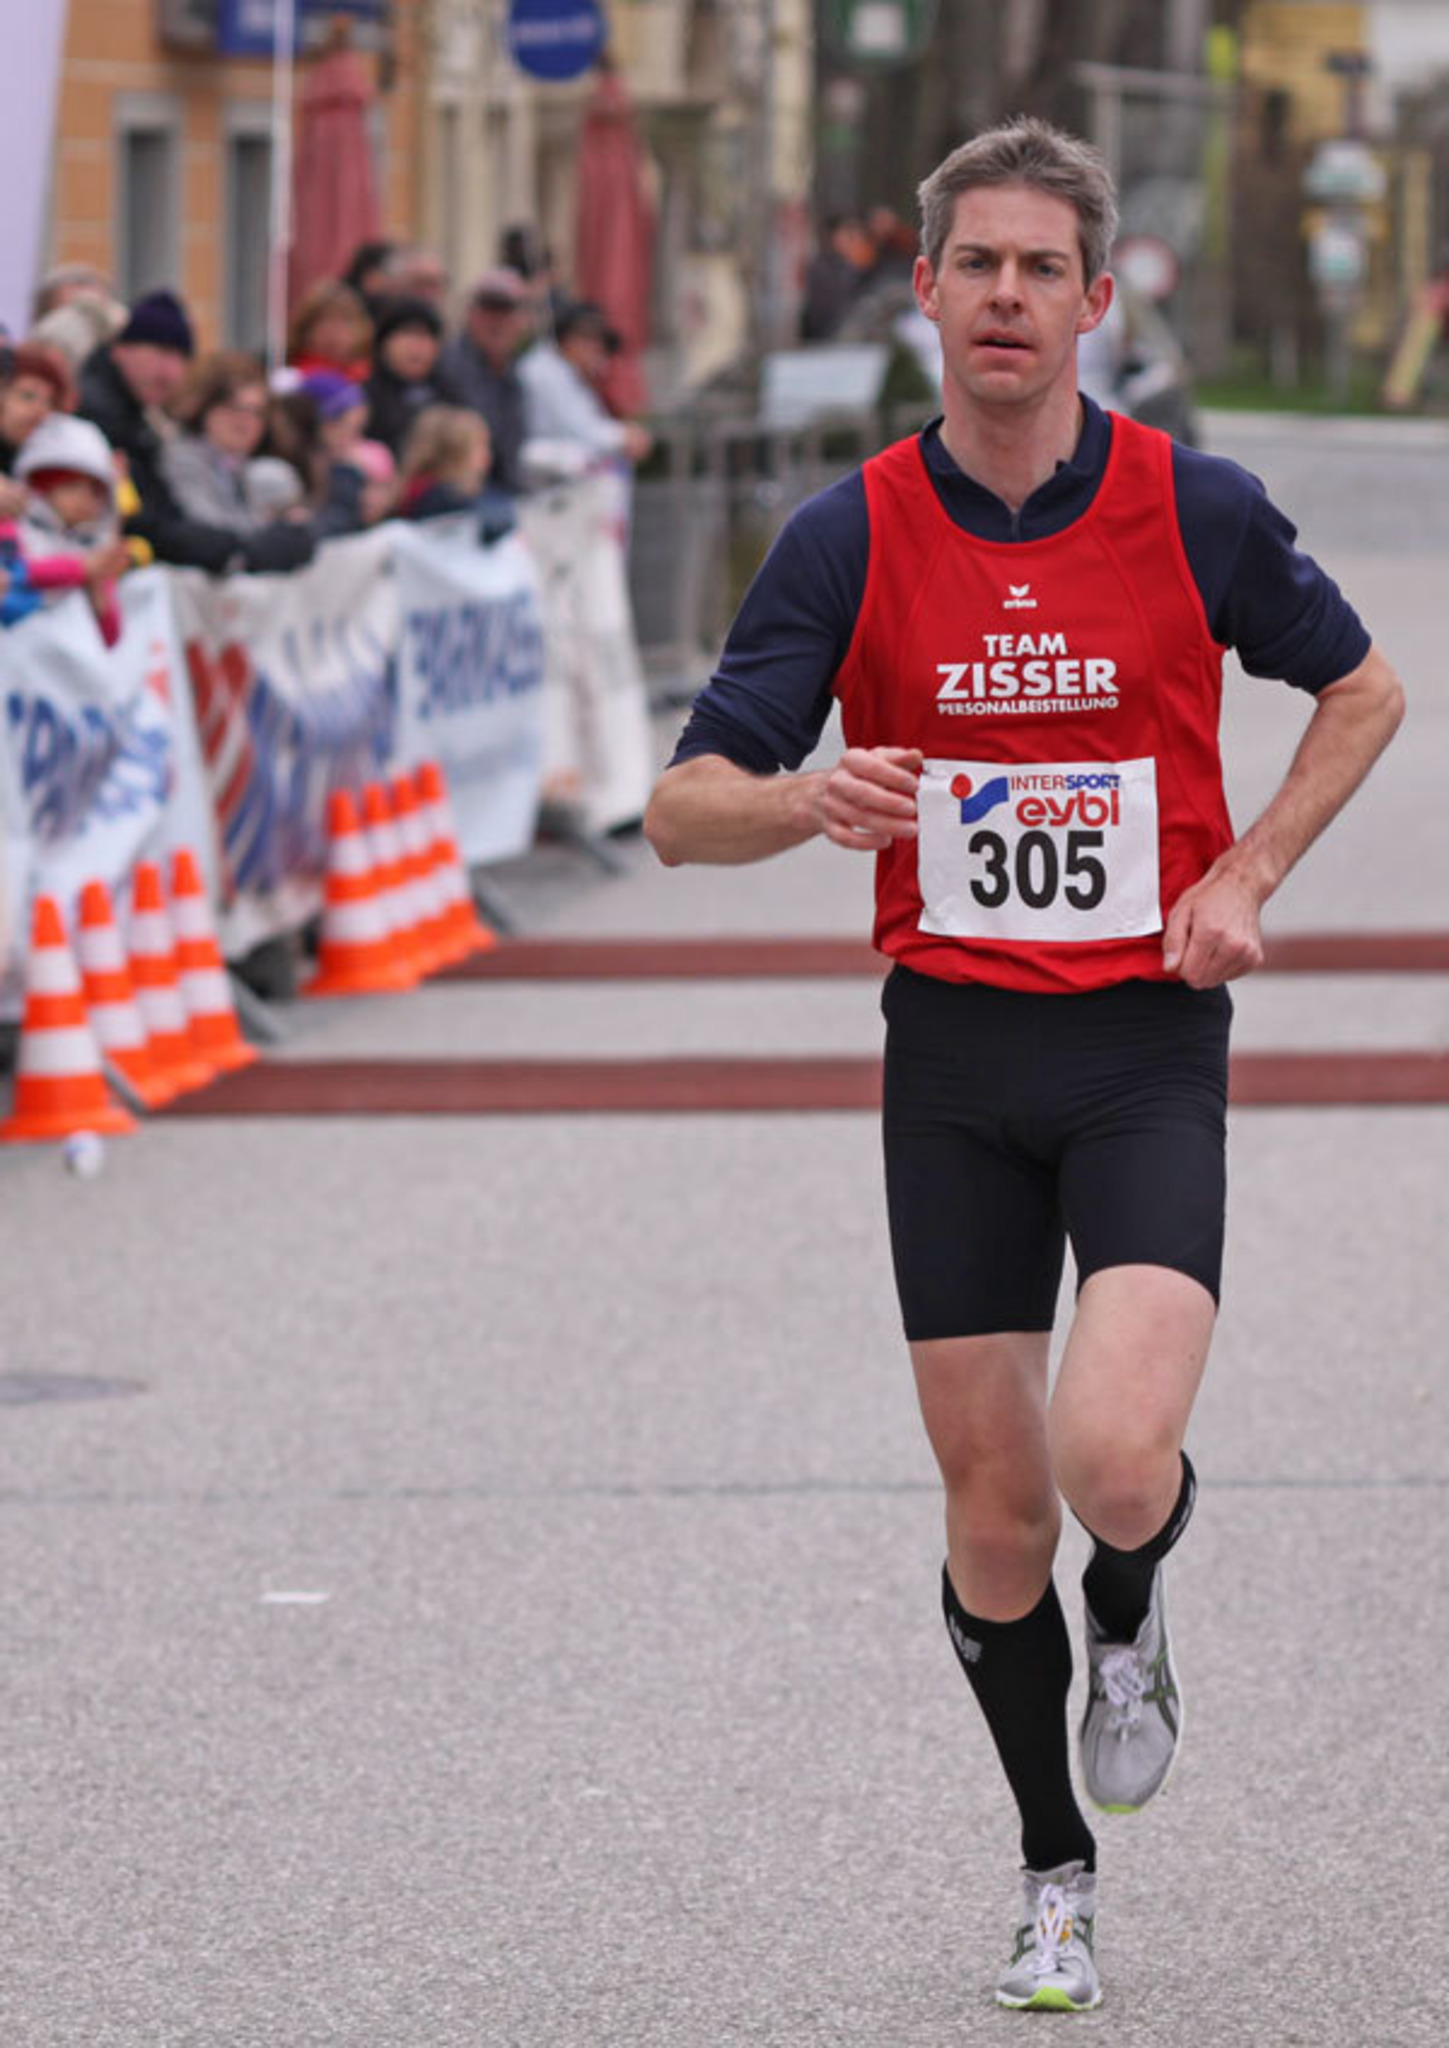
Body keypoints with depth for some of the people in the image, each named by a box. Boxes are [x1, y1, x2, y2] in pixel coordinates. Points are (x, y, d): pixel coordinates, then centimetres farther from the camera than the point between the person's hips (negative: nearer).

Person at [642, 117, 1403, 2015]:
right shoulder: (851, 536, -3)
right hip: (955, 1053, 2)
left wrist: (1245, 875, -2)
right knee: (993, 1504, 5)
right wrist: (812, 799, -28)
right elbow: (682, 805, -5)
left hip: (1150, 1038, -2)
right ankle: (1057, 1873, 26)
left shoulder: (1195, 505, -4)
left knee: (1115, 1459, -21)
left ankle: (1136, 1625, 17)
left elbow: (1362, 688, 13)